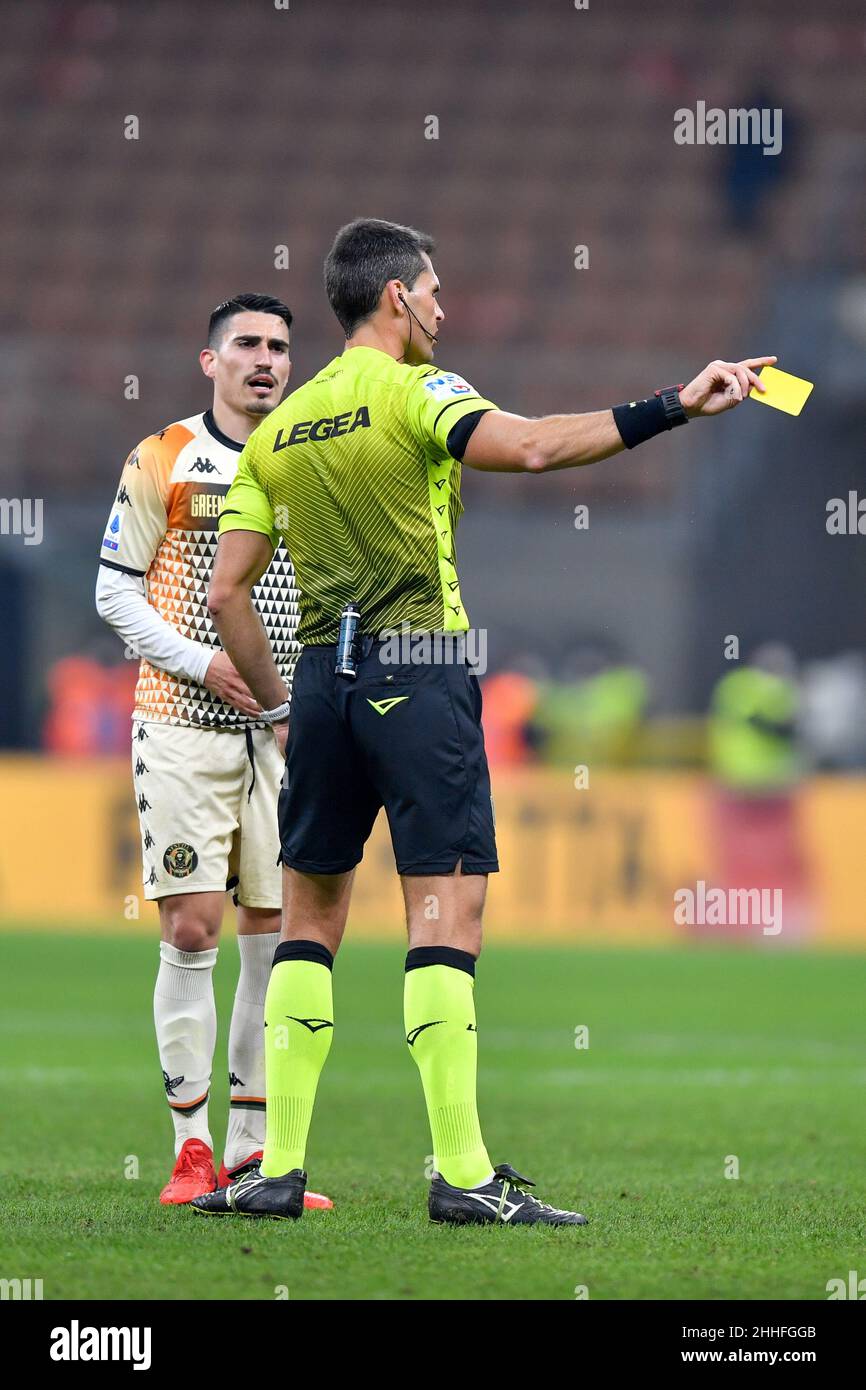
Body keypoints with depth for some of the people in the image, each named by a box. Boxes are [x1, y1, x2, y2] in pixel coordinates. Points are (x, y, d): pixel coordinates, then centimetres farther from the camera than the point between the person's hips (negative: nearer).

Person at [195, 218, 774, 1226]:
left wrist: (279, 705, 19)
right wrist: (670, 409, -24)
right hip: (420, 676, -6)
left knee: (309, 921, 12)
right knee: (445, 915, -7)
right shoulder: (413, 393, -4)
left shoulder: (276, 431, 13)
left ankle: (280, 1166, 7)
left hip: (322, 678, 6)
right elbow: (530, 447, -23)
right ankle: (461, 1173, -12)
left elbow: (226, 591, 11)